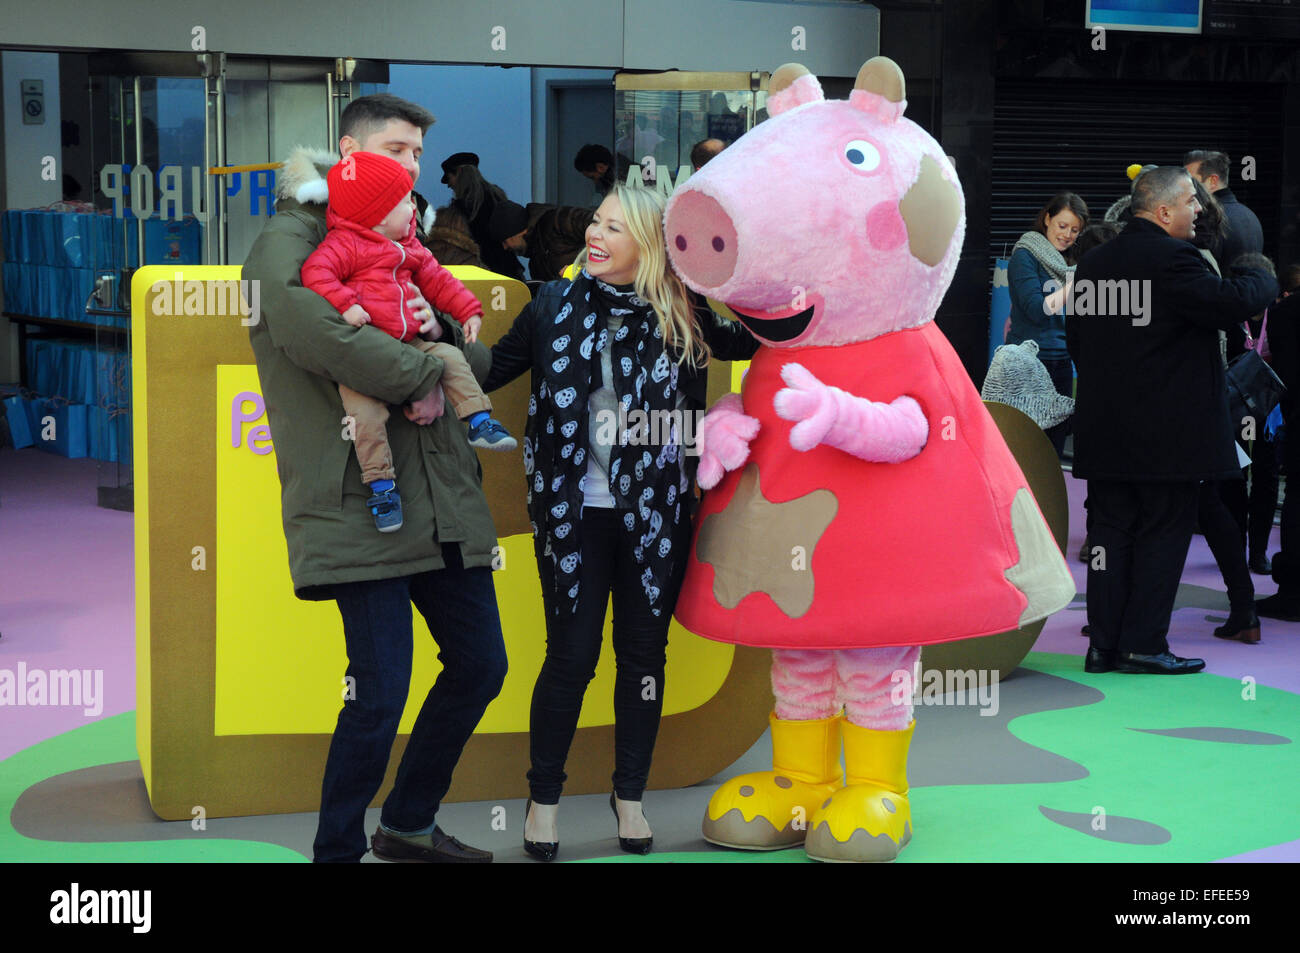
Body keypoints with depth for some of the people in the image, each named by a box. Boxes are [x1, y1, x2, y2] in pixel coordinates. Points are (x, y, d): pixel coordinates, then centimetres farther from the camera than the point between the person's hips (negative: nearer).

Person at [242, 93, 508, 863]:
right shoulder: (292, 243, -4)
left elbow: (480, 362, 18)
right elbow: (314, 330, -25)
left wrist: (441, 331, -5)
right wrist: (422, 374, -14)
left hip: (443, 497, 8)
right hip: (361, 502, -8)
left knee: (480, 664, 13)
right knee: (380, 692, -10)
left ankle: (408, 823, 32)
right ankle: (338, 850, 9)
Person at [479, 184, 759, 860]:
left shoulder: (683, 318, -2)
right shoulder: (554, 306, 0)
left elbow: (761, 342, -5)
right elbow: (489, 371, 3)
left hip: (656, 517, 1)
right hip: (575, 512, -1)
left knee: (644, 652, 10)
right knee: (571, 655, 1)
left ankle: (630, 795, 27)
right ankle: (544, 797, 20)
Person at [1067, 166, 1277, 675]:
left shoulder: (1093, 263, 10)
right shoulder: (1172, 258, -15)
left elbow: (1075, 341, 16)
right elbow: (1231, 301, -22)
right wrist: (1265, 280, -1)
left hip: (1104, 431, 7)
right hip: (1167, 434, -7)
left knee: (1110, 531, 9)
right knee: (1164, 532, 2)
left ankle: (1104, 643, 10)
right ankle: (1143, 644, 2)